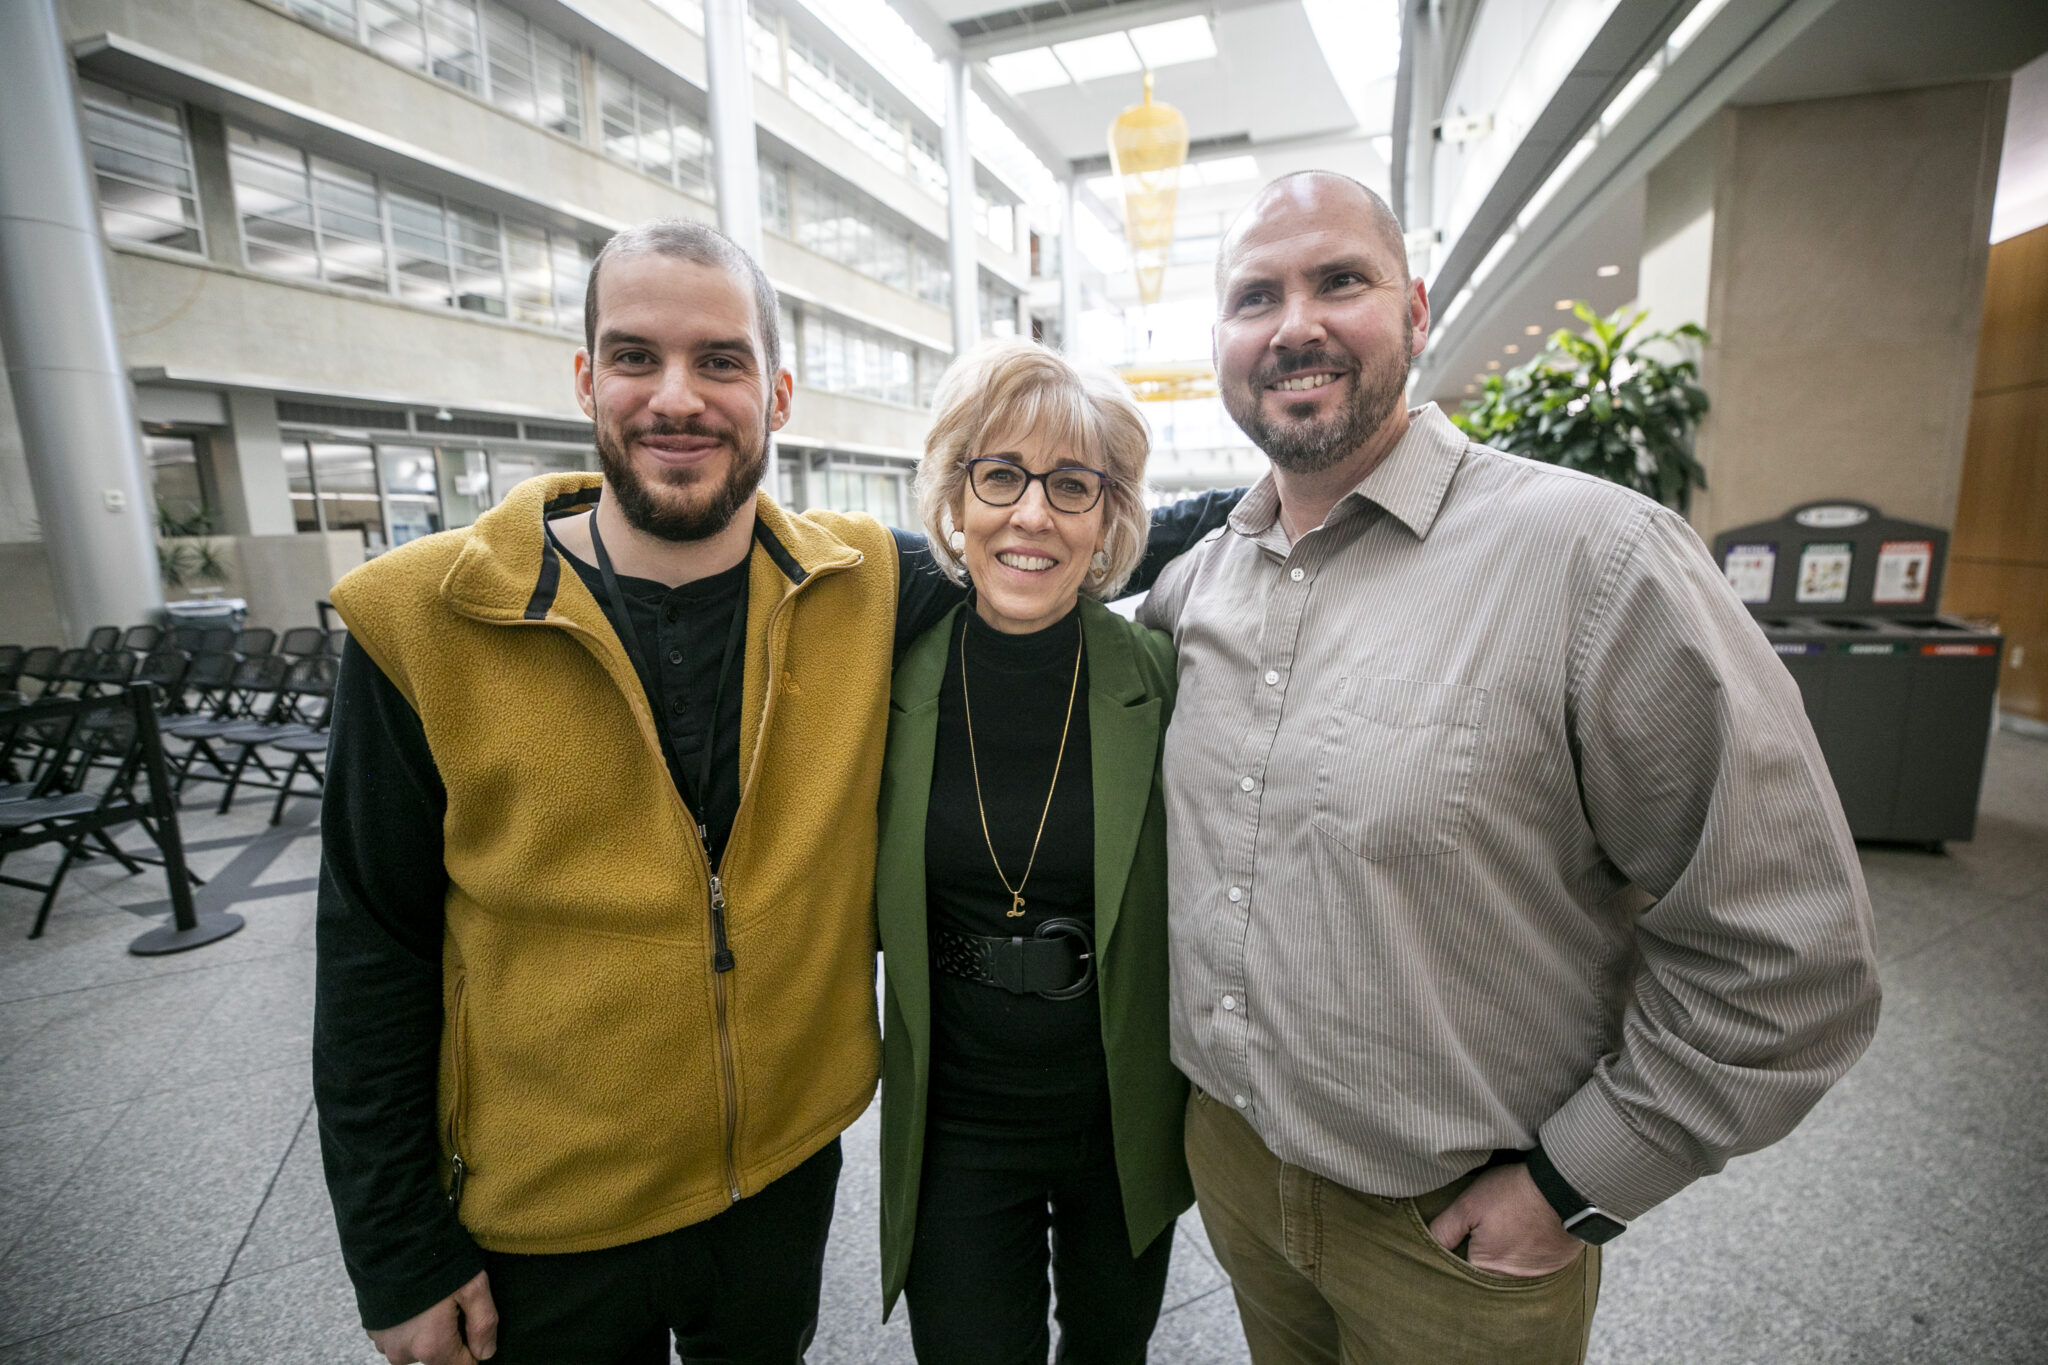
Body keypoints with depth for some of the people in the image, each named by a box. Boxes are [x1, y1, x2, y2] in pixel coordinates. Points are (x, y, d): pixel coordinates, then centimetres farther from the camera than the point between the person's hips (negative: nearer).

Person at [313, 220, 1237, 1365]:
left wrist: (1240, 509, -6)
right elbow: (376, 957, -9)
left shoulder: (865, 585, -12)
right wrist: (402, 1259, -4)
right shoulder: (424, 622, -16)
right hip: (542, 1227, -1)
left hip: (790, 1172, 2)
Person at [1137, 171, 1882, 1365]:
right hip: (1226, 1154, 5)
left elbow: (1791, 952, -16)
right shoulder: (1201, 576, -3)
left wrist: (1577, 1185, -12)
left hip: (1454, 1230, -4)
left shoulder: (1594, 555, -20)